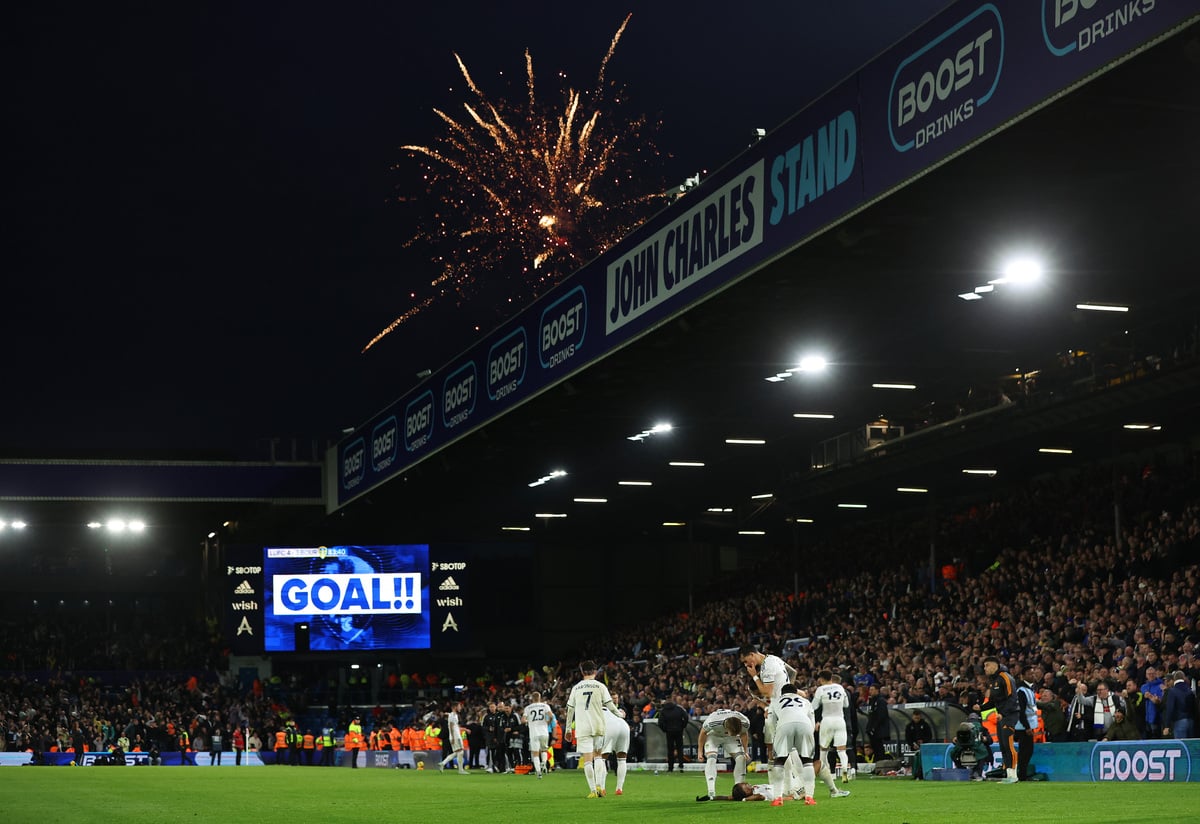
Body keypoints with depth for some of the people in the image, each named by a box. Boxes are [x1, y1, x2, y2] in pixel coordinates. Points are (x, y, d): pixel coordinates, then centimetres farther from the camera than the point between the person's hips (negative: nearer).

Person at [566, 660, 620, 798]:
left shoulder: (576, 688, 7)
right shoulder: (600, 686, 2)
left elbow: (570, 709, 10)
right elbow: (609, 704, 2)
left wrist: (568, 728, 18)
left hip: (582, 728, 0)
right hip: (598, 726, 0)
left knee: (587, 760, -2)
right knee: (597, 756, 18)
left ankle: (593, 790, -9)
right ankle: (598, 786, 8)